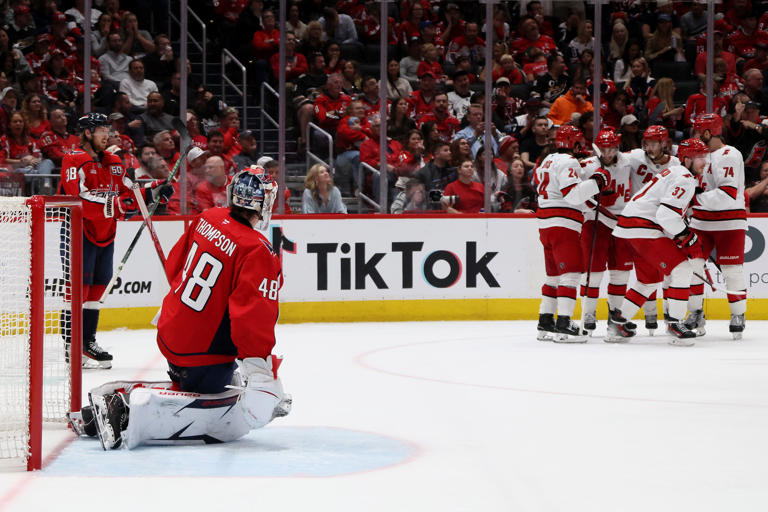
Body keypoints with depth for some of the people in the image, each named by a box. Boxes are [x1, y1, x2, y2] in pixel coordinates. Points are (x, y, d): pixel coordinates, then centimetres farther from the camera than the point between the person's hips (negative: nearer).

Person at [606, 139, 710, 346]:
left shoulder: (674, 173, 22)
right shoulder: (685, 179, -12)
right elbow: (667, 214, -22)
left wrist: (685, 236, 20)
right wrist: (688, 238, -13)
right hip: (643, 228, -11)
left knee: (651, 279, 20)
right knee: (682, 268, -11)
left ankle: (617, 322, 22)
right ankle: (675, 322, -12)